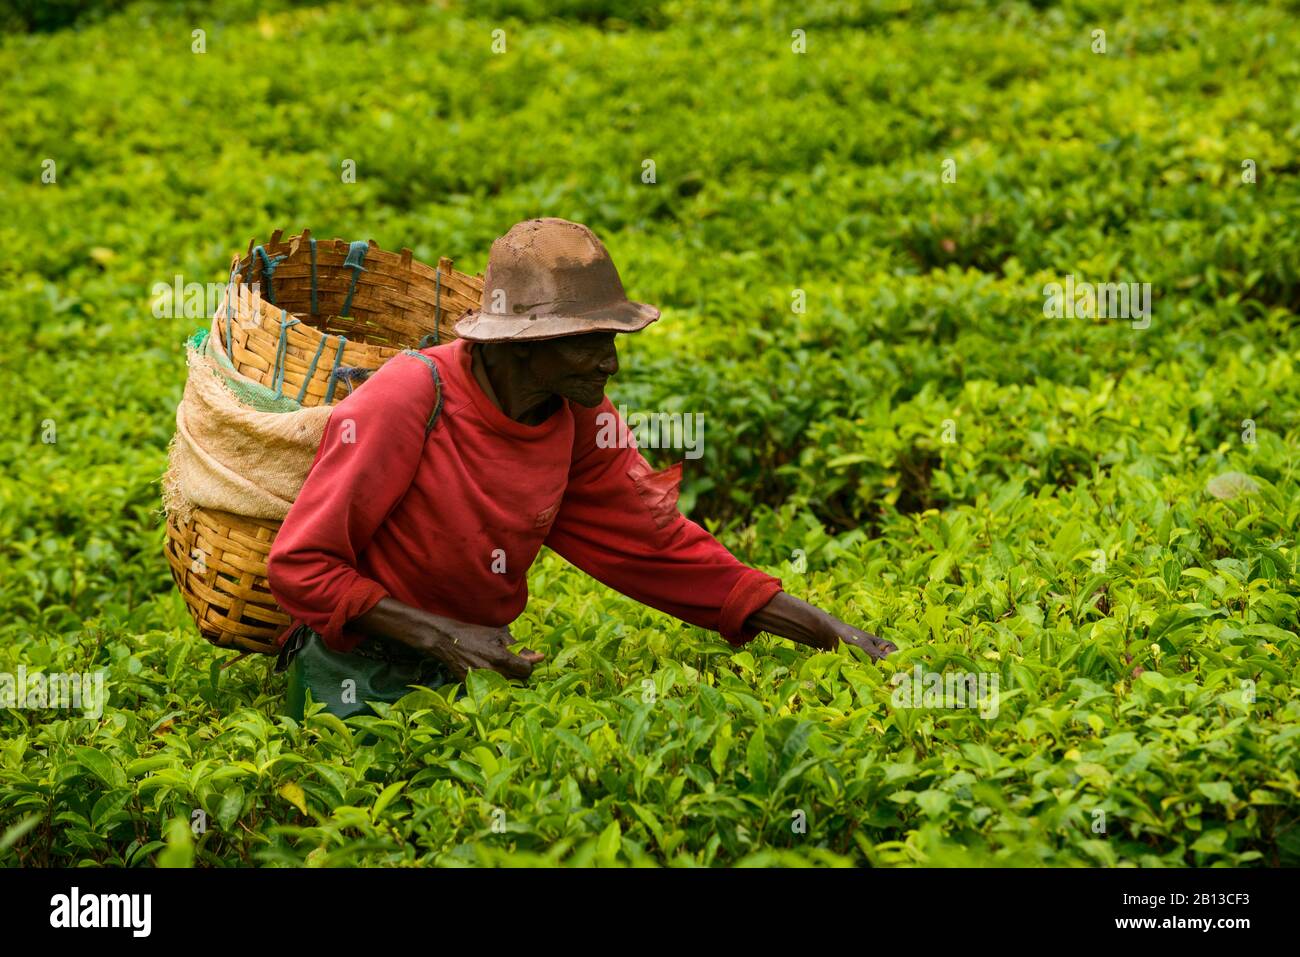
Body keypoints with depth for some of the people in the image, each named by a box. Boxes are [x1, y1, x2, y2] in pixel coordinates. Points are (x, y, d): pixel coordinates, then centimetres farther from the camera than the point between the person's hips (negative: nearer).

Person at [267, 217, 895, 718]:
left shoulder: (581, 421, -4)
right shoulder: (408, 401, -22)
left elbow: (656, 546, 3)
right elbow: (300, 566, -18)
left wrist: (828, 632, -2)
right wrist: (441, 636, -26)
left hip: (475, 666, 6)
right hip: (359, 681, -6)